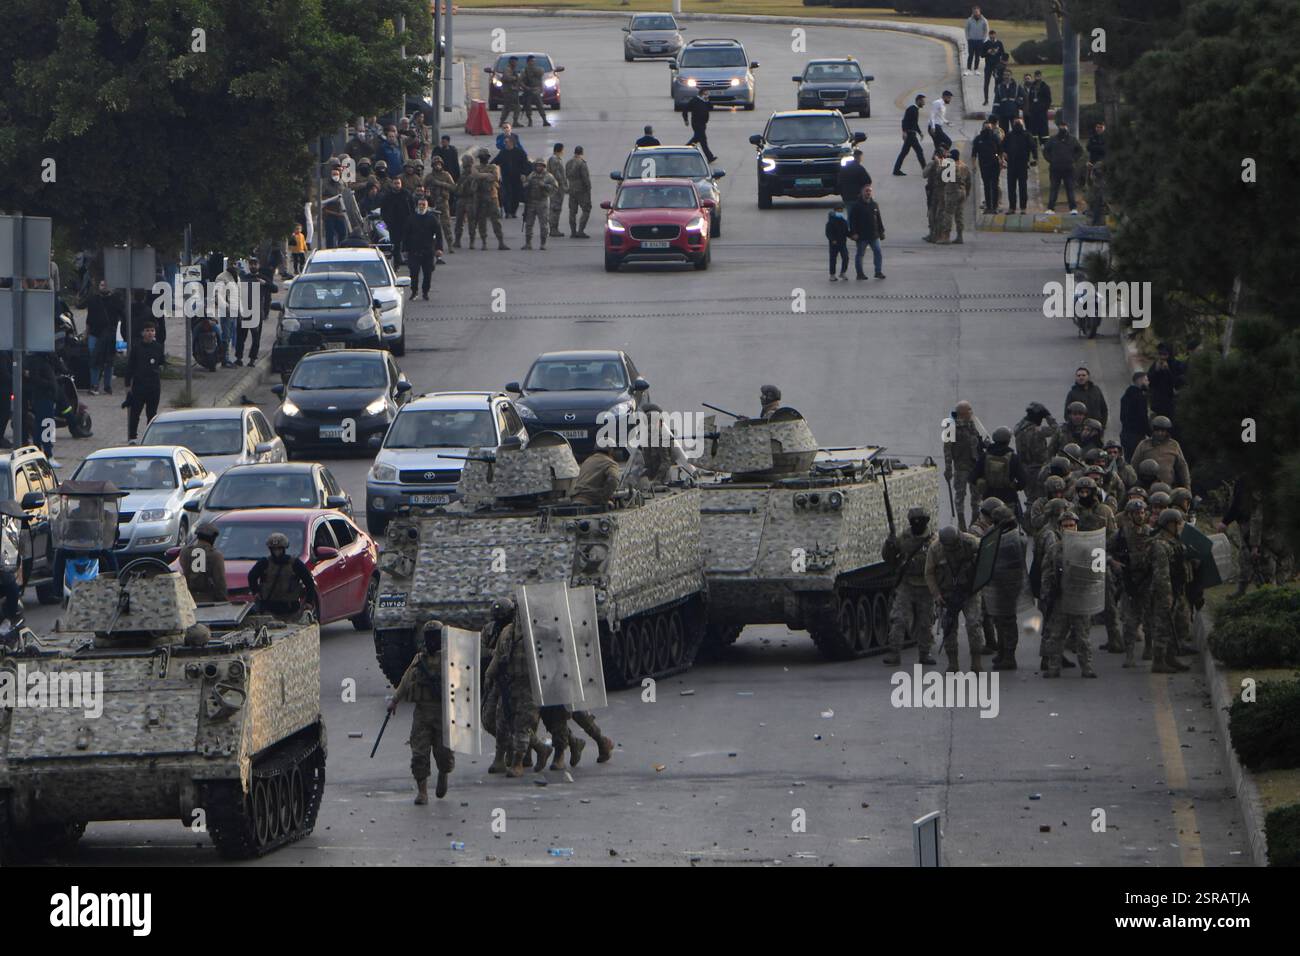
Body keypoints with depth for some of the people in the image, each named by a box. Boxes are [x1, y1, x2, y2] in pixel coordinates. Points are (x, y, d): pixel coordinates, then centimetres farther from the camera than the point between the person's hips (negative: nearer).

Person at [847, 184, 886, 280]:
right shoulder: (857, 206, -6)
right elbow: (852, 220, -7)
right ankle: (860, 273, 11)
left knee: (878, 253, 0)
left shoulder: (874, 205, 9)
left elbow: (879, 220, 16)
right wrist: (853, 233, -14)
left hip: (874, 235, 4)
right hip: (861, 236, -4)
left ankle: (878, 271, 8)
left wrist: (881, 231, 14)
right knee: (860, 254, 3)